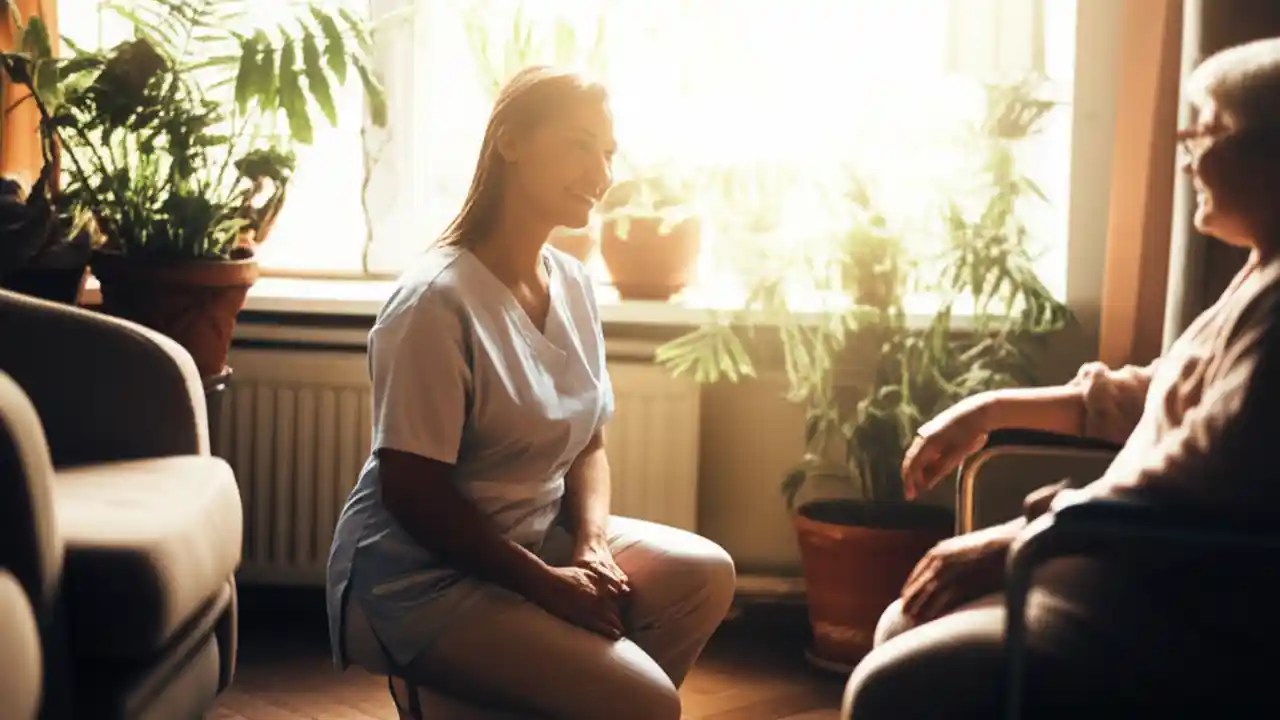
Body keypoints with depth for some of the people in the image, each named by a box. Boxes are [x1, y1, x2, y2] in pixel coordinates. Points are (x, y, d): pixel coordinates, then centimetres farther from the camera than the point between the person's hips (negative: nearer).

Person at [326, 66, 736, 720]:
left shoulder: (572, 284, 2)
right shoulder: (436, 300, -21)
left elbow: (587, 443, 10)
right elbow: (411, 491, -21)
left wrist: (592, 547, -9)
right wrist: (547, 583, -20)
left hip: (540, 535, 8)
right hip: (426, 576, -8)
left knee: (705, 574, -4)